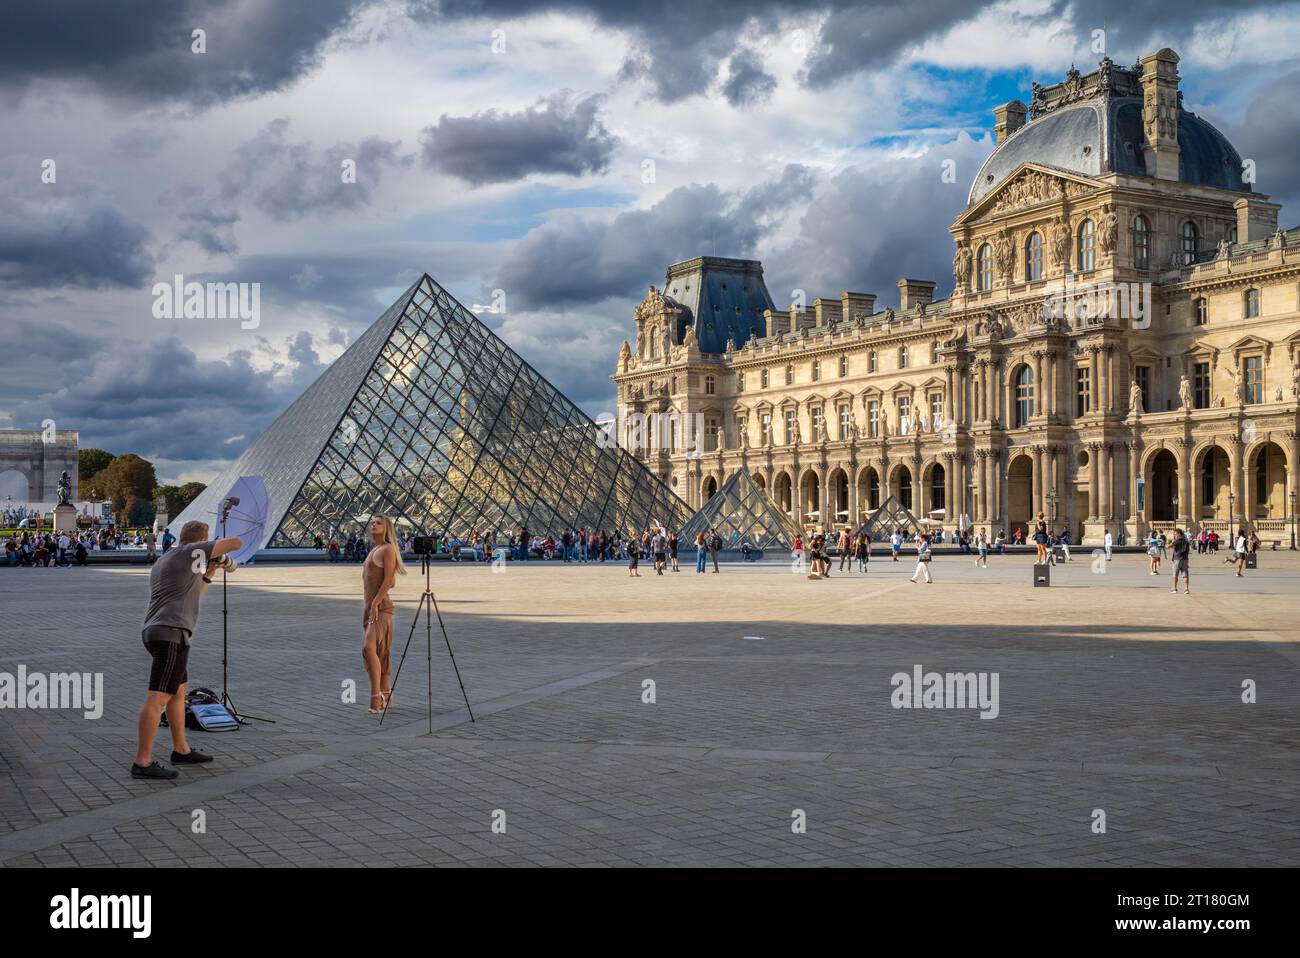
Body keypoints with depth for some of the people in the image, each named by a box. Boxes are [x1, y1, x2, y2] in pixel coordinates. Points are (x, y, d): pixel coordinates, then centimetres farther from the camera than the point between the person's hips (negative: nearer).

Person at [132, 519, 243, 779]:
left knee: (179, 690, 21)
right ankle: (142, 763, -13)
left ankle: (181, 750, 30)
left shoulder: (161, 564, 24)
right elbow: (237, 542, -5)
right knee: (158, 698, -11)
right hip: (171, 634, -10)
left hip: (153, 632, 10)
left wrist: (208, 574, 28)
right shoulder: (190, 552, -3)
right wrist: (220, 550, 17)